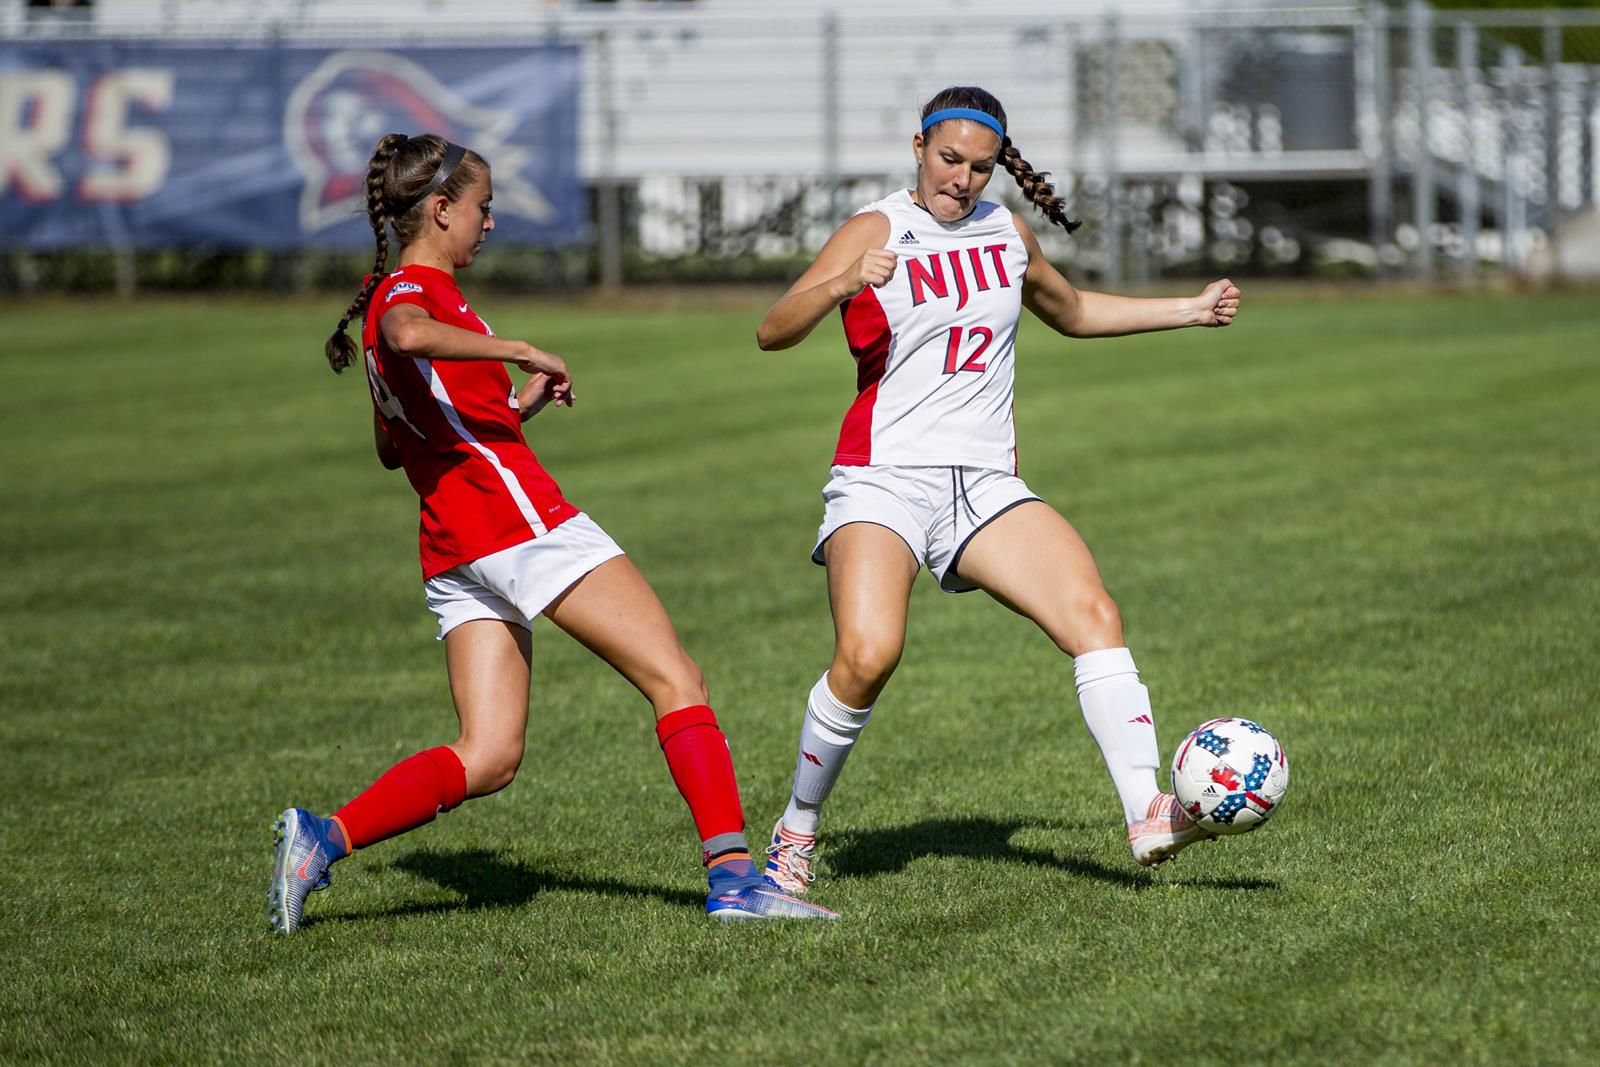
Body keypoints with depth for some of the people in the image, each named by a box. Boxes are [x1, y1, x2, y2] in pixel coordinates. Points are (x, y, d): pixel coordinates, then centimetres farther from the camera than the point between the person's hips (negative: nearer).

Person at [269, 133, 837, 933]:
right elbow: (407, 336, -33)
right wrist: (520, 350, -23)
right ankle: (733, 876, -15)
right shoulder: (416, 292, -6)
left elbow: (392, 447, 33)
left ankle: (323, 837, -12)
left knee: (488, 756, 2)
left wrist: (518, 406, 28)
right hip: (518, 516, -10)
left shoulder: (388, 297, 23)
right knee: (675, 681, -7)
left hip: (452, 554, 10)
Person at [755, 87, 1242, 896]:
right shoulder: (877, 231, -2)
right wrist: (841, 287, -31)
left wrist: (1189, 311, 32)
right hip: (884, 479, -5)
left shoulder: (1008, 233, 15)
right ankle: (796, 830, -4)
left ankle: (1147, 816, -25)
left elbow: (1071, 312, 36)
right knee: (868, 656, -26)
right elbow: (773, 331, -13)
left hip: (985, 486, 5)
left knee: (1093, 614, -18)